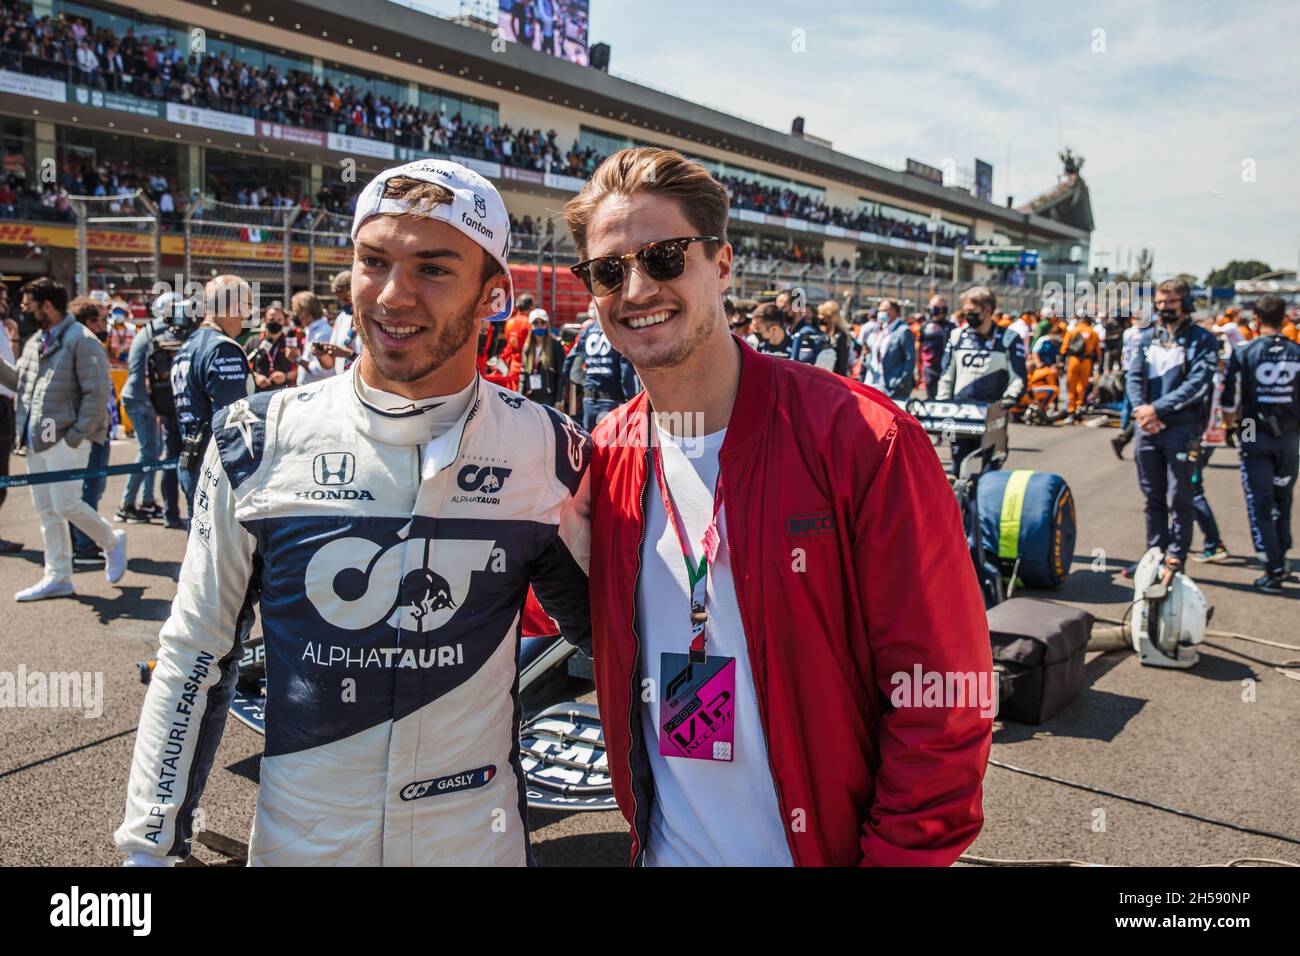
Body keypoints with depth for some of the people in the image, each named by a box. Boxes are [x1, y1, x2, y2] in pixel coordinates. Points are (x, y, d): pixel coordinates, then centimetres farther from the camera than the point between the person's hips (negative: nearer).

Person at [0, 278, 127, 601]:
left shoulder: (82, 341, -11)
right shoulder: (35, 341, 16)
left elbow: (97, 394, -15)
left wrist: (76, 436, -17)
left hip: (65, 441, -9)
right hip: (35, 441, 9)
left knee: (66, 505, -8)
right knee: (46, 511, 10)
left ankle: (112, 542, 18)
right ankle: (57, 578, 17)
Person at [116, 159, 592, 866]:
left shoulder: (547, 451, -10)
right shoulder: (258, 439, -10)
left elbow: (593, 625, 3)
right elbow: (196, 655, -3)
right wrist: (150, 844, -1)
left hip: (477, 836, 0)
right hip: (297, 838, 1)